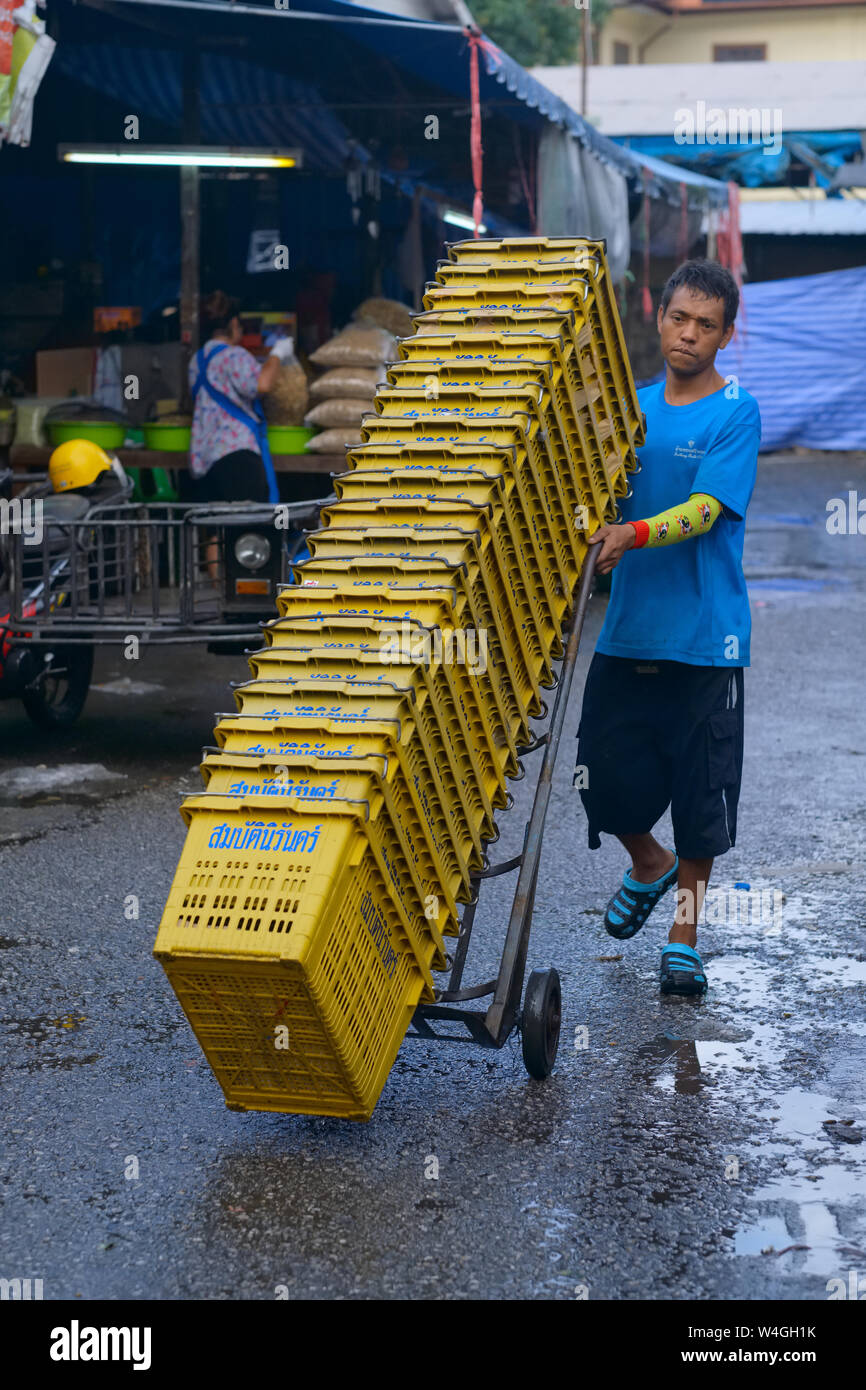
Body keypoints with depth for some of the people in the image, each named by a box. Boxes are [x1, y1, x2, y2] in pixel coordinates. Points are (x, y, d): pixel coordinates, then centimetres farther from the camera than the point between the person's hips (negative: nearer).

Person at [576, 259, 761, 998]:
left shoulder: (736, 412, -5)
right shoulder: (632, 407, 10)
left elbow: (706, 509, -17)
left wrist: (634, 535, -33)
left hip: (706, 637, -4)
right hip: (628, 629, 4)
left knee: (702, 788, 2)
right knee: (605, 772, 3)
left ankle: (684, 935, 18)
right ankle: (650, 865, 35)